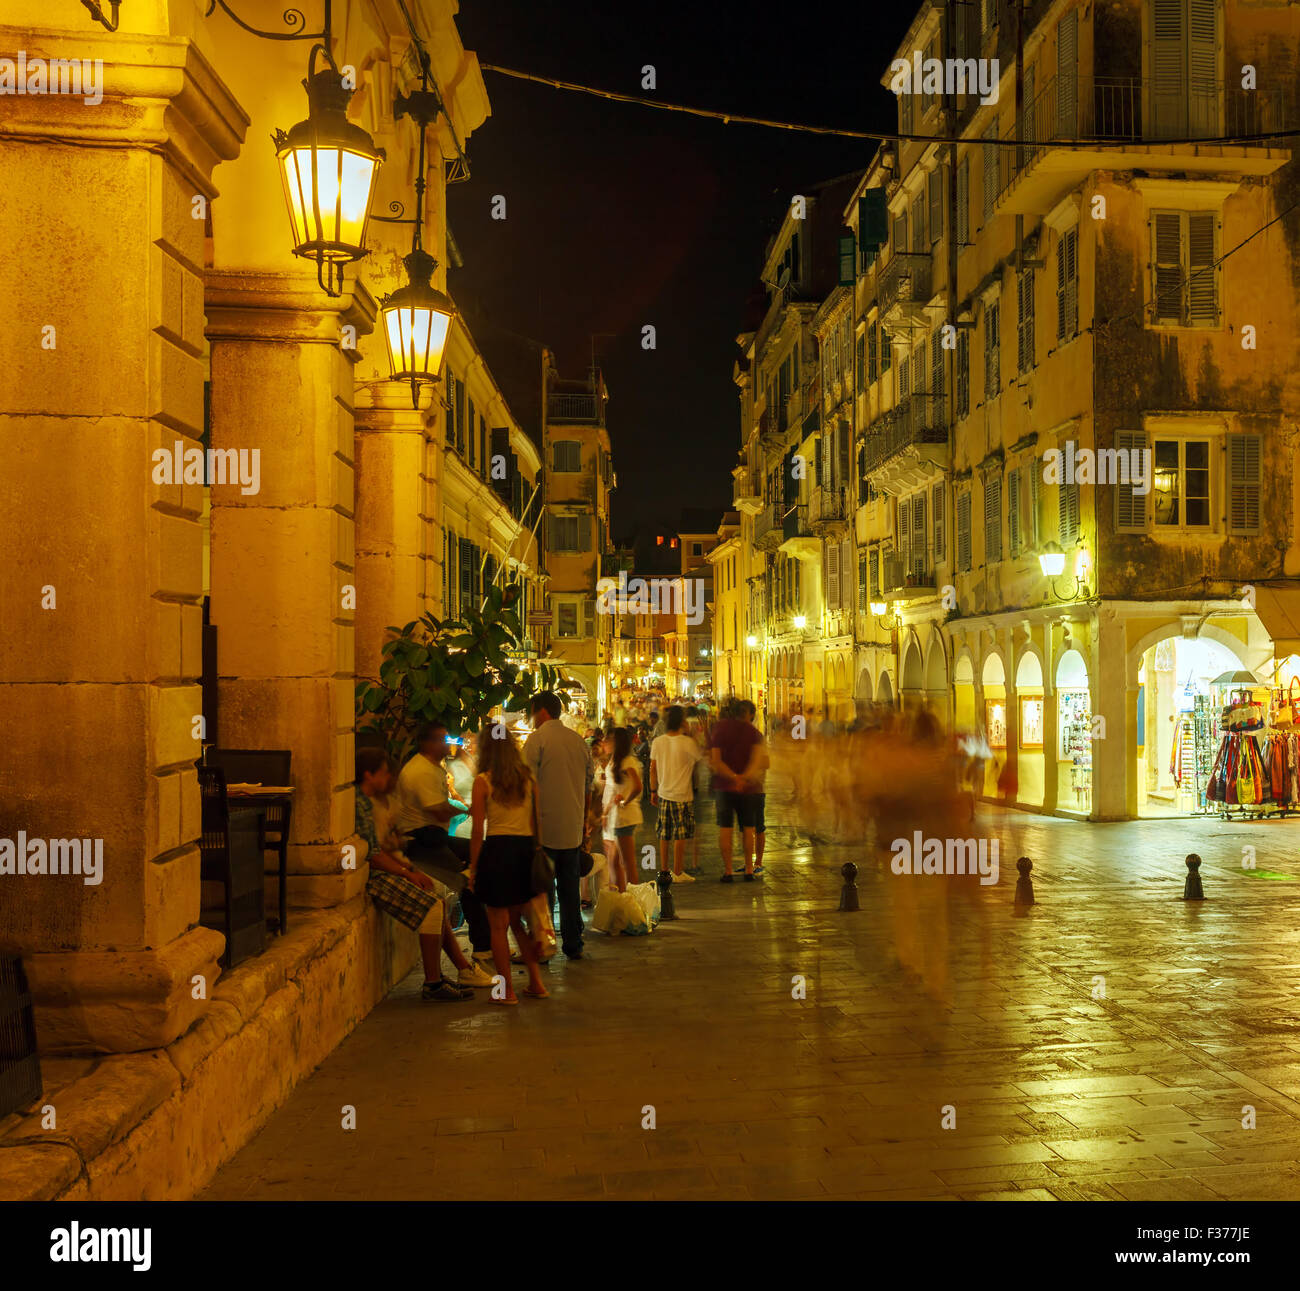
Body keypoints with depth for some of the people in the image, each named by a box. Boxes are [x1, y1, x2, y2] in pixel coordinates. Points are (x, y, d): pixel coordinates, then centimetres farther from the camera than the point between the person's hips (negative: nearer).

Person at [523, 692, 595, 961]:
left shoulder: (537, 739, -8)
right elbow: (588, 787, 16)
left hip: (544, 828, -6)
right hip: (573, 828, 6)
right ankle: (573, 946, 16)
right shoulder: (579, 740, 11)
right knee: (570, 888, 12)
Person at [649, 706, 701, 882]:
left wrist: (653, 791, 15)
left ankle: (664, 870, 20)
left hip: (664, 794, 5)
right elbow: (701, 757, 2)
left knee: (664, 835, 13)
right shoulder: (688, 743, -14)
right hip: (682, 795, -5)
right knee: (680, 836, 1)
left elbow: (653, 769, 5)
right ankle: (677, 873, 4)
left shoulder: (657, 742, -1)